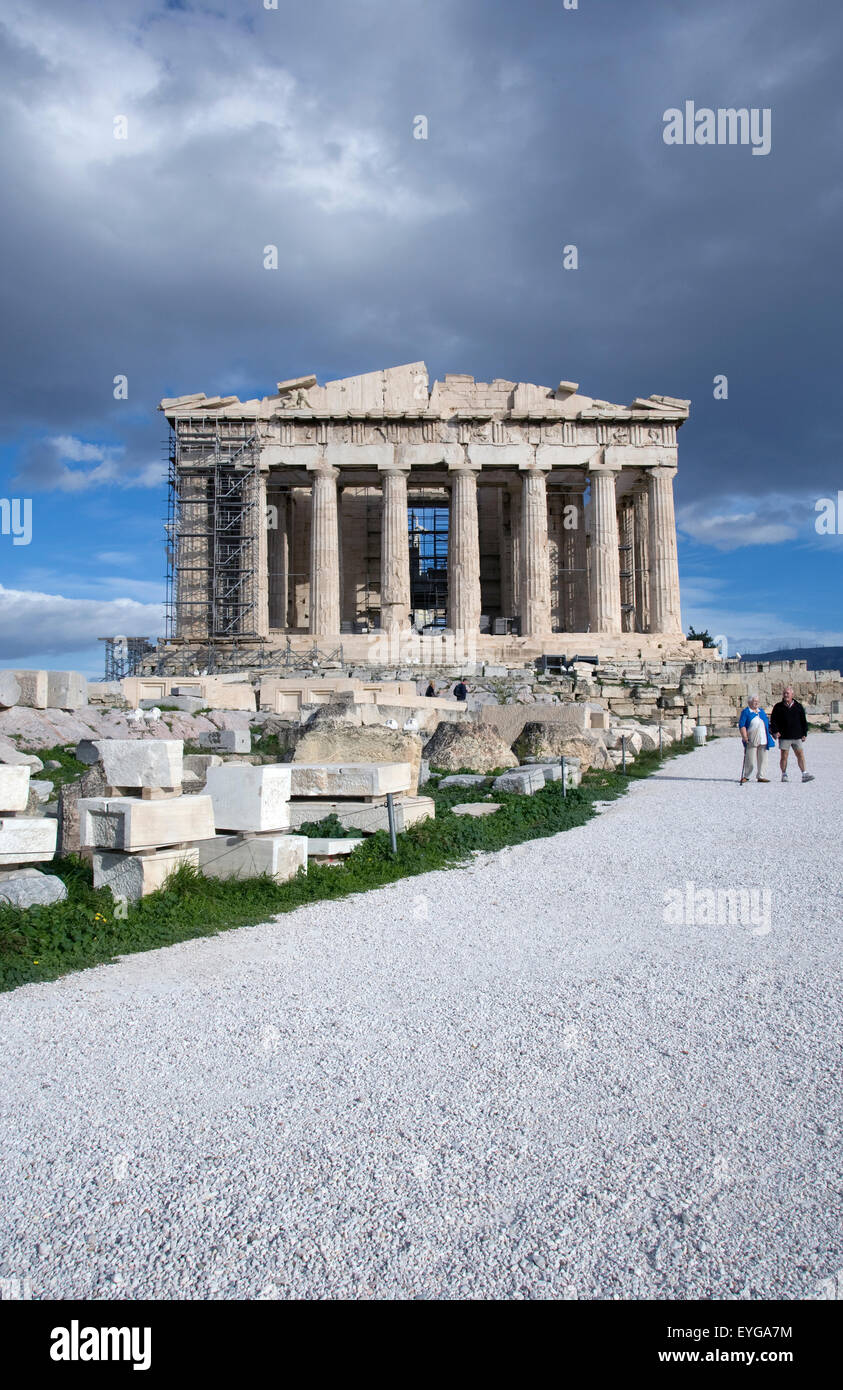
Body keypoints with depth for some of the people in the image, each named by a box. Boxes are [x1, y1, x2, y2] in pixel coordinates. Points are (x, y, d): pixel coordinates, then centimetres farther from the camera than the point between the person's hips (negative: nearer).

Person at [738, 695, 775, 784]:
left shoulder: (762, 711, 18)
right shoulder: (745, 712, 0)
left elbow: (767, 724, 24)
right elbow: (741, 725, -8)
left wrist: (771, 735, 17)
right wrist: (744, 736, -19)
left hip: (763, 739, 5)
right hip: (751, 740, -5)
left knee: (762, 759, 5)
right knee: (750, 759, -3)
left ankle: (761, 776, 10)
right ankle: (745, 776, 8)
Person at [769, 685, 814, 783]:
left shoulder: (798, 706, 9)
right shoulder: (778, 707, 5)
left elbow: (804, 721, 12)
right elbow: (773, 720, 5)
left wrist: (804, 734, 7)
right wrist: (775, 731, -9)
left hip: (797, 737, 1)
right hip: (784, 737, -1)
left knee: (800, 755, -2)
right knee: (784, 756, 1)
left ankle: (804, 774, -2)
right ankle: (784, 775, 9)